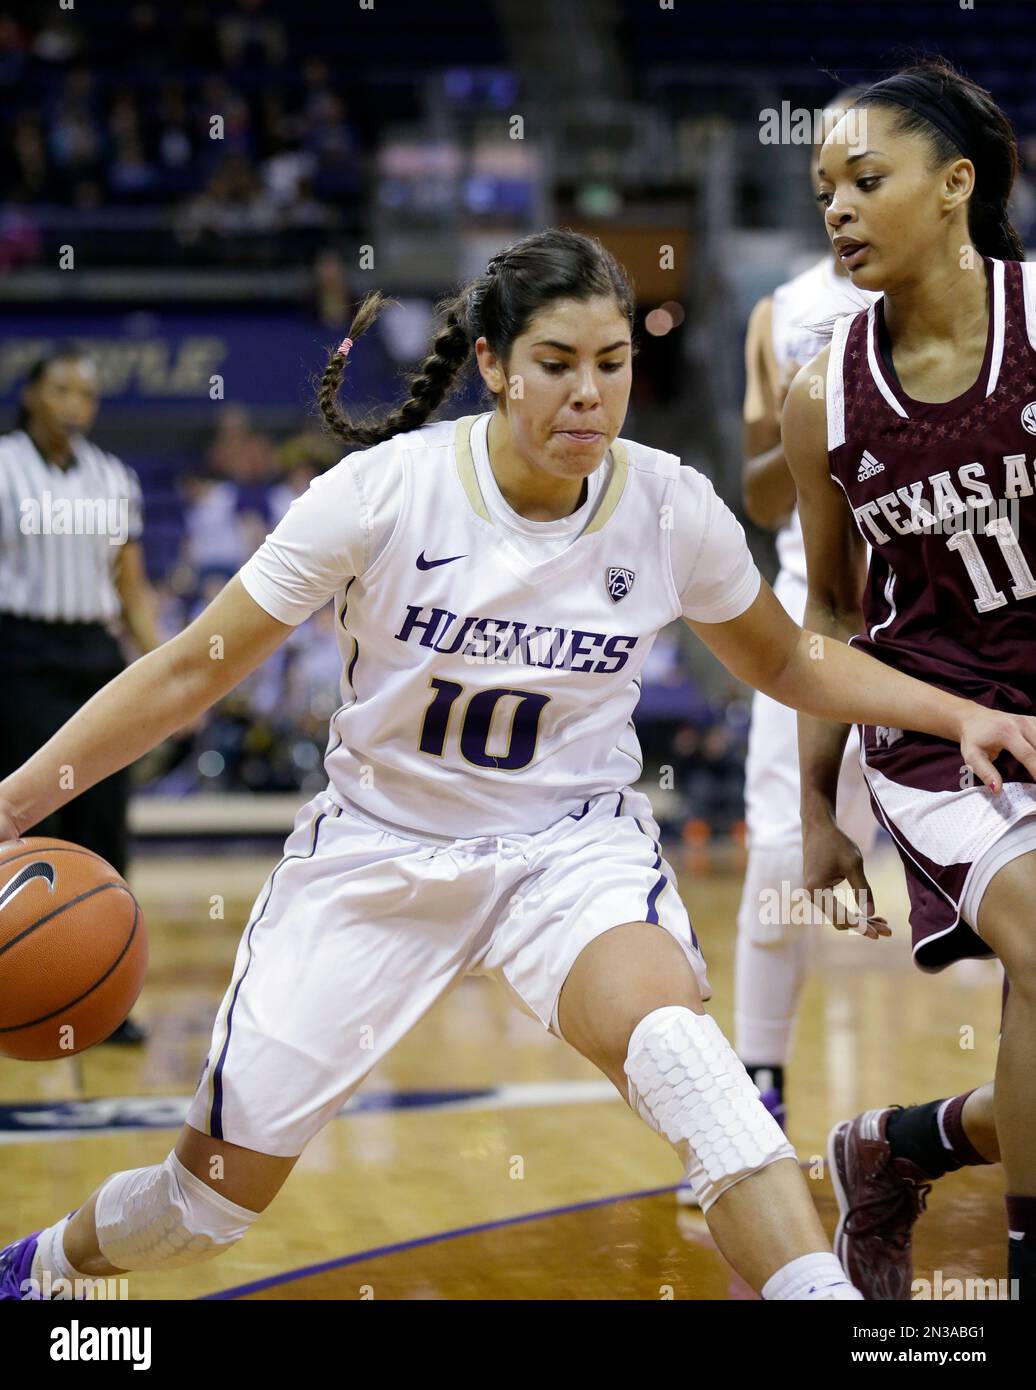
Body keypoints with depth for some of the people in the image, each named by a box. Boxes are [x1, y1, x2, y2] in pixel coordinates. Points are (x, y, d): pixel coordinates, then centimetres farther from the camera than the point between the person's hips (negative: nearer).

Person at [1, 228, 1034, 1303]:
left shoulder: (672, 508, -12)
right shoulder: (383, 490, -19)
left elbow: (785, 663, 8)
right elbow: (191, 671, -12)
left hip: (572, 843, 1)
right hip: (376, 847, 0)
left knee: (670, 1040, -35)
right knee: (217, 1189, 7)